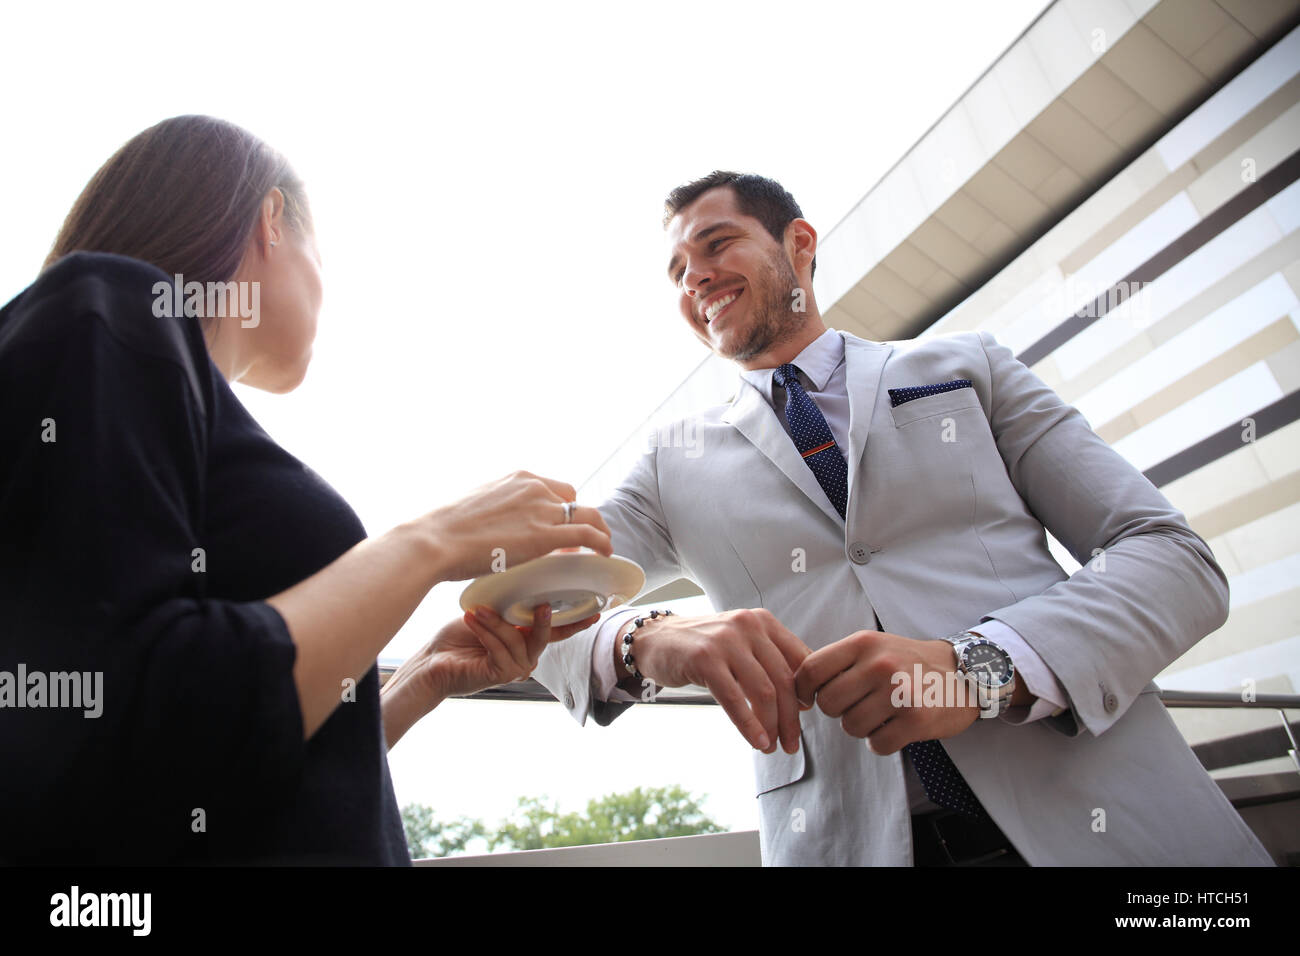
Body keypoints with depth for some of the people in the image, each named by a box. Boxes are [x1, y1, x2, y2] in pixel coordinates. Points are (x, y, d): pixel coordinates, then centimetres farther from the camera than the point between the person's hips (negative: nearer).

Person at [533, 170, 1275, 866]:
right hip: (848, 839, 1)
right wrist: (643, 641, -20)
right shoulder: (676, 461, 11)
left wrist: (985, 667, -17)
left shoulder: (966, 367, 8)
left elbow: (1175, 555, 1)